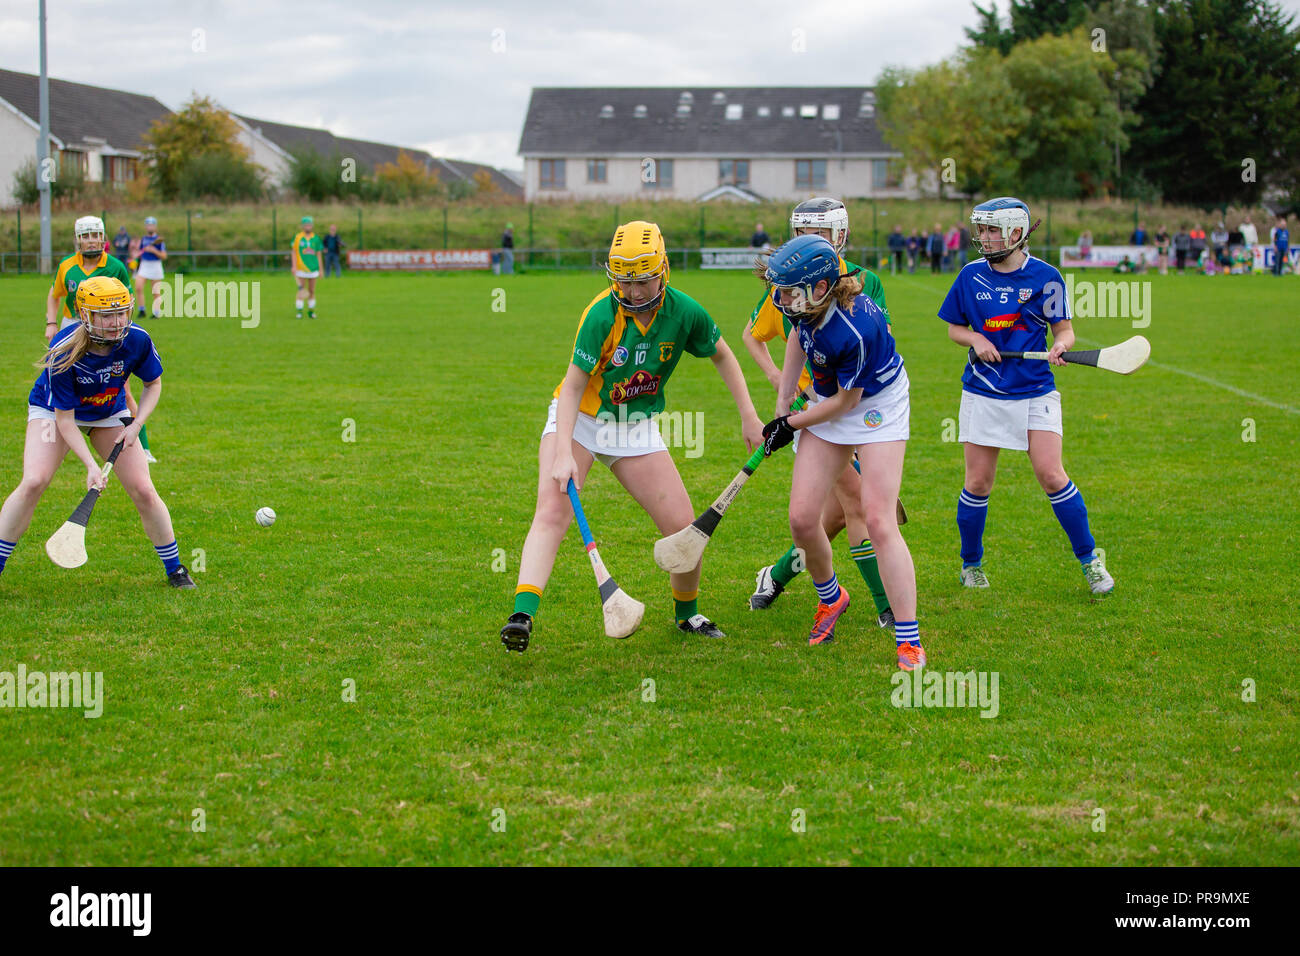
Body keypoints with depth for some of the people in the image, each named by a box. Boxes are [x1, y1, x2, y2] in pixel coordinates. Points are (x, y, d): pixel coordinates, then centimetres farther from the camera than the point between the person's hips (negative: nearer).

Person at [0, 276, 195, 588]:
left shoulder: (137, 340, -25)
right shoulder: (63, 352, -35)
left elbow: (153, 383, -3)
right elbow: (64, 418, -28)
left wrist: (136, 424, -18)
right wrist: (91, 465, -37)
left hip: (110, 415, 3)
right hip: (54, 411, -3)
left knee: (143, 491, -7)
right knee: (34, 482, -23)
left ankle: (175, 570, 12)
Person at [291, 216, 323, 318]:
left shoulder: (316, 238, 7)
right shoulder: (297, 237, 1)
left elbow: (318, 254, 11)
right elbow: (293, 252, 1)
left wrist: (320, 269, 8)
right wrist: (293, 266, -8)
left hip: (313, 268, 2)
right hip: (301, 269, -2)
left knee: (312, 291, 6)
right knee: (301, 290, -4)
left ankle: (311, 311, 14)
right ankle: (298, 311, 1)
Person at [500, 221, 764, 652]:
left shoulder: (683, 311, -11)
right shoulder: (602, 314, -24)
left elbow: (721, 355, 9)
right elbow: (573, 385, -23)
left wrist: (748, 415, 5)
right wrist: (563, 454, -33)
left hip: (637, 429, 4)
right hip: (579, 420, -4)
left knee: (684, 528, -2)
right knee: (553, 511, -25)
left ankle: (687, 613, 24)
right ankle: (522, 616, -34)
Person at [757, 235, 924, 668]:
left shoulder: (855, 331, -37)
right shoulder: (804, 306, -17)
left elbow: (846, 400, -22)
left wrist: (790, 425, -11)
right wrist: (784, 400, 6)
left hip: (875, 407, -6)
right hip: (829, 404, 7)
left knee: (879, 522, -15)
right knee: (802, 519, 1)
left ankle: (909, 643, -11)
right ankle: (830, 598, 31)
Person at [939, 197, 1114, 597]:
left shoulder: (1045, 276, -4)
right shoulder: (972, 275, 2)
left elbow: (1064, 328, 3)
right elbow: (954, 328, 12)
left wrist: (1061, 345, -19)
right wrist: (976, 339, -8)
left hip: (1035, 392, -2)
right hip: (983, 393, 2)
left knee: (1052, 476, -9)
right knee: (977, 484, 3)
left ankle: (1089, 560, 6)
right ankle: (971, 564, 22)